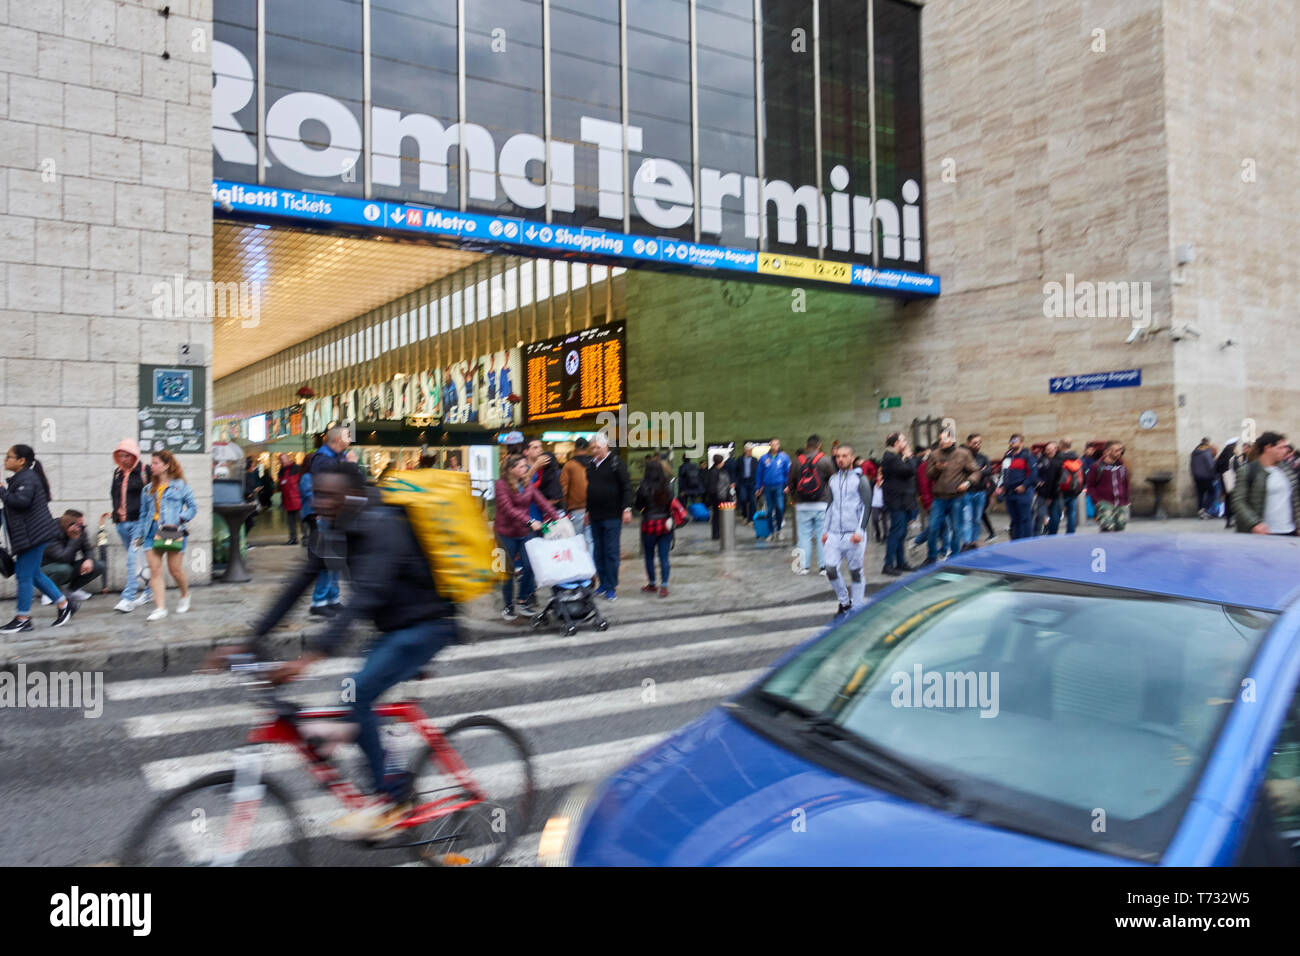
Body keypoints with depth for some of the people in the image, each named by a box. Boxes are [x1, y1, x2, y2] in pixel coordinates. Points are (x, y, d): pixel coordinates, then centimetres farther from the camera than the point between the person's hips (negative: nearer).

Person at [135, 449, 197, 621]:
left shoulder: (180, 485, 4)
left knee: (175, 570, -1)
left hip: (173, 531, -4)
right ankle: (160, 608, -4)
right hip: (152, 530, 4)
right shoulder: (148, 489, 18)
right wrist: (139, 534, 15)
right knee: (155, 570, -5)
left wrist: (180, 519, -13)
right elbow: (143, 514, 21)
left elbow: (192, 507, 3)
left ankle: (185, 595, 28)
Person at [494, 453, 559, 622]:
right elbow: (508, 509, -22)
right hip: (507, 533, -5)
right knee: (509, 570, 5)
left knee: (529, 566, -4)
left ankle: (524, 598, 17)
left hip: (525, 532, 5)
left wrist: (557, 518, -9)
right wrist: (530, 521, -30)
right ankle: (508, 606, 18)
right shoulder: (502, 484, -12)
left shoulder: (528, 484, 7)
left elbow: (542, 502, 3)